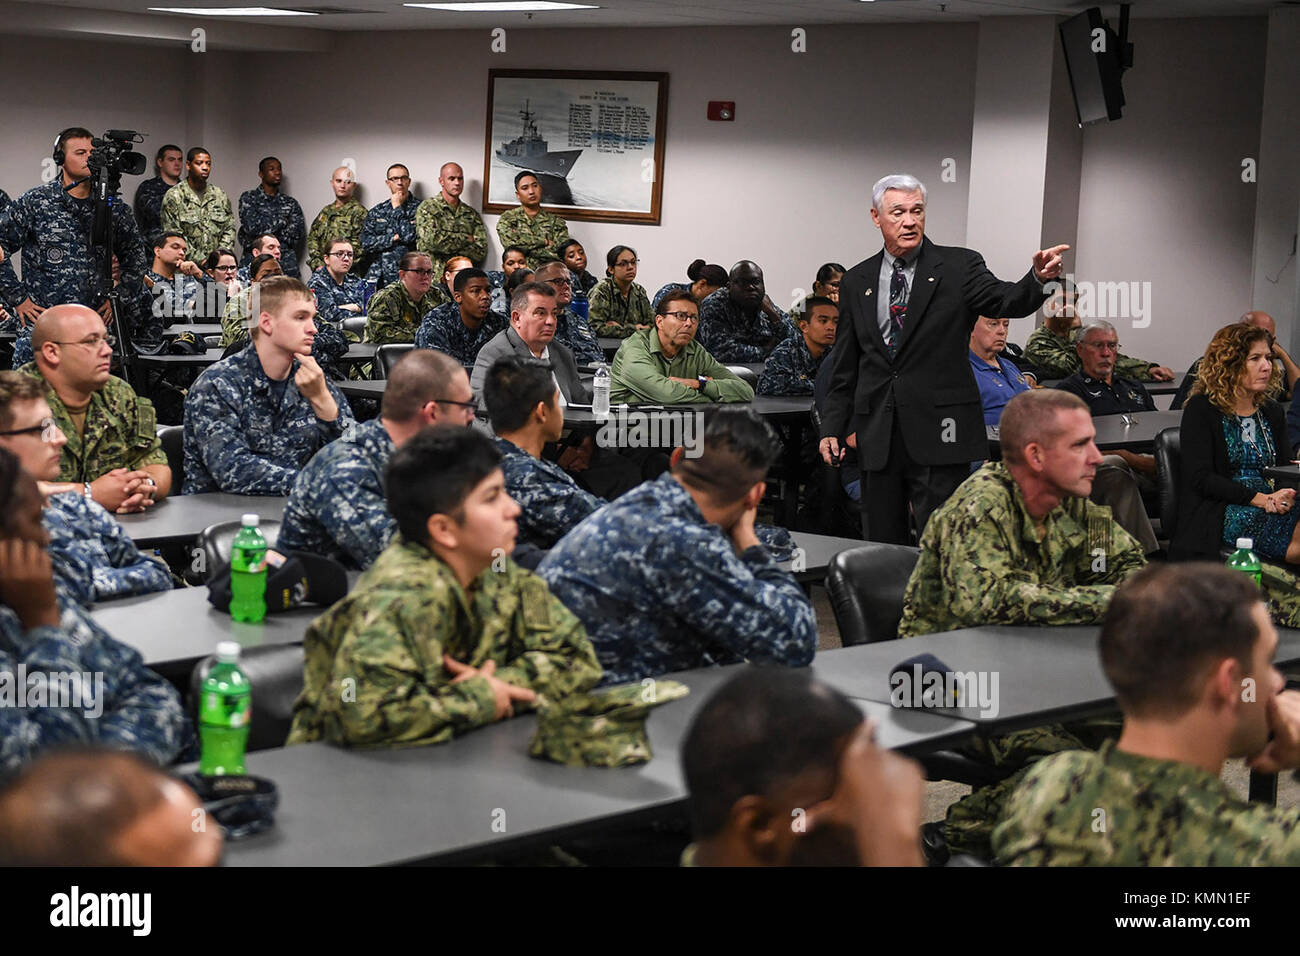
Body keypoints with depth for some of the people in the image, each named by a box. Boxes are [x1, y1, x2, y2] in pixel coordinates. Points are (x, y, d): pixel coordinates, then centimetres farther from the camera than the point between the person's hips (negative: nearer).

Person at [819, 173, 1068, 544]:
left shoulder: (959, 266, 2)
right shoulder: (856, 282, 11)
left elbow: (1007, 301, -16)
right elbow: (845, 368, 14)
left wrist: (1039, 278, -36)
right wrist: (833, 427, 9)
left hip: (939, 433, -4)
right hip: (877, 436, 4)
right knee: (880, 543, 10)